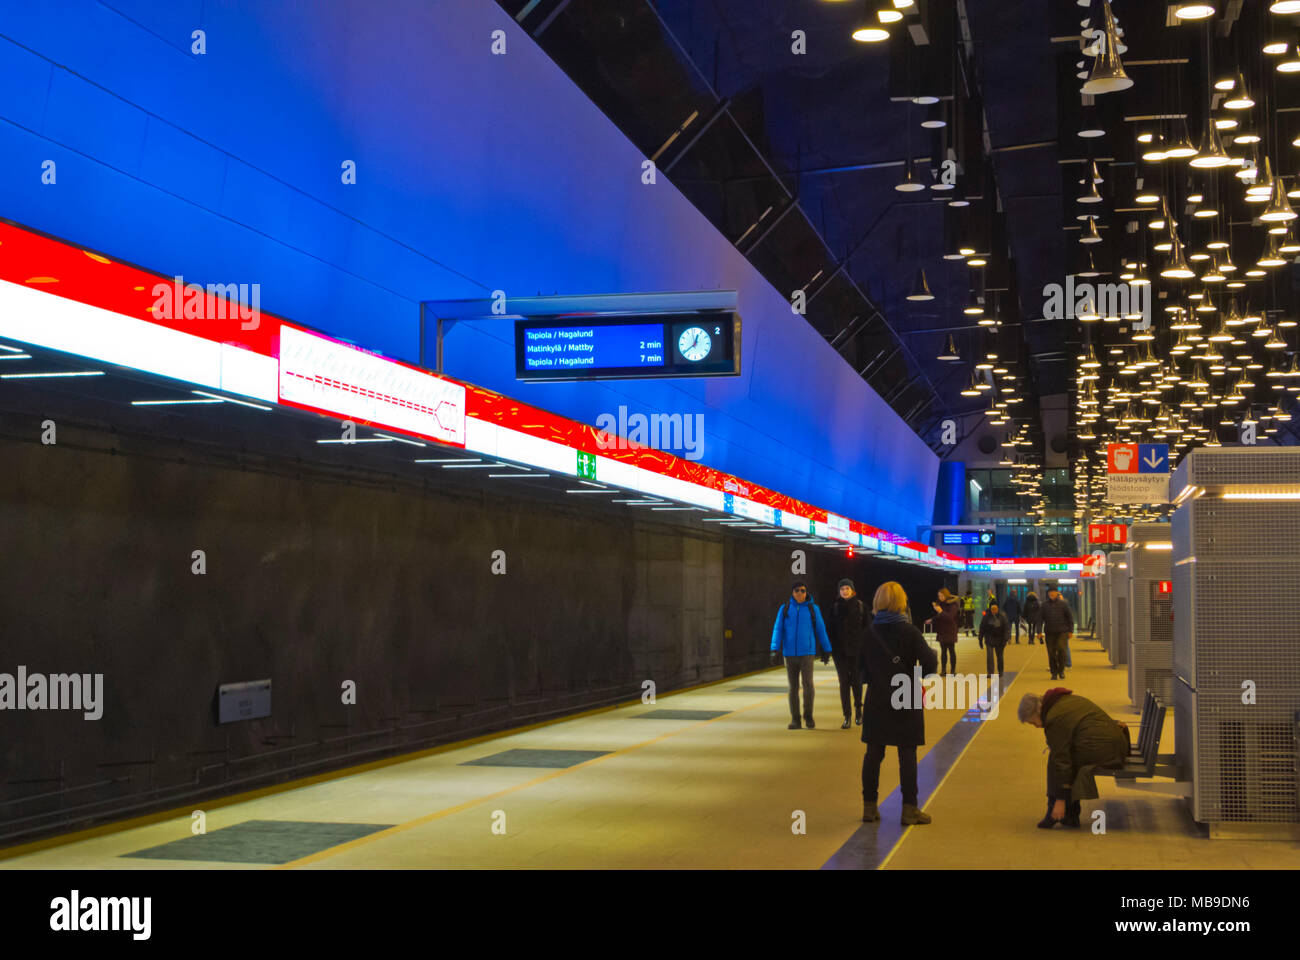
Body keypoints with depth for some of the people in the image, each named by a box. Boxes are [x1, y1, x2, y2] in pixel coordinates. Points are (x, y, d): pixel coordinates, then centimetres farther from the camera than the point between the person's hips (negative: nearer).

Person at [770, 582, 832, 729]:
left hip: (807, 653, -2)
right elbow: (777, 629, 1)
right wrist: (774, 649, -9)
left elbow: (821, 630, 8)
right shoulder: (784, 609, 4)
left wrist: (826, 651, 11)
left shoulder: (813, 609, 2)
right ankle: (795, 719, 13)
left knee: (808, 684, -13)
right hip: (790, 654, 2)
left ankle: (808, 715, 4)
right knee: (793, 687, 6)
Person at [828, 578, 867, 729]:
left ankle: (858, 709, 26)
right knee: (844, 682, 0)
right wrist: (829, 648, -1)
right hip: (840, 650, 1)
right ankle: (847, 716, 3)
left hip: (857, 650, -1)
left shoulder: (860, 605, 1)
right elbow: (831, 628, 5)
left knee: (857, 680, 4)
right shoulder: (835, 607, 4)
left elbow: (867, 627, 2)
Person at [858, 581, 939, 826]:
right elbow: (930, 664, -15)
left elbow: (861, 667, 6)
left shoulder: (869, 633, -2)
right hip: (906, 702, -3)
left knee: (873, 753, 10)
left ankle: (869, 806, 14)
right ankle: (909, 809, 4)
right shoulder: (909, 632, -11)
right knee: (907, 755, 3)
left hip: (876, 701, 3)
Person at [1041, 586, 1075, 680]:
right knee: (1051, 653, 1)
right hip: (1050, 633, 2)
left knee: (1062, 650, -14)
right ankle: (1054, 672, 11)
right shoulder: (1045, 605, 7)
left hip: (1062, 632, -2)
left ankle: (1061, 670, 3)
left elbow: (1070, 617, 4)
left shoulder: (1063, 604, 2)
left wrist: (1071, 630, -1)